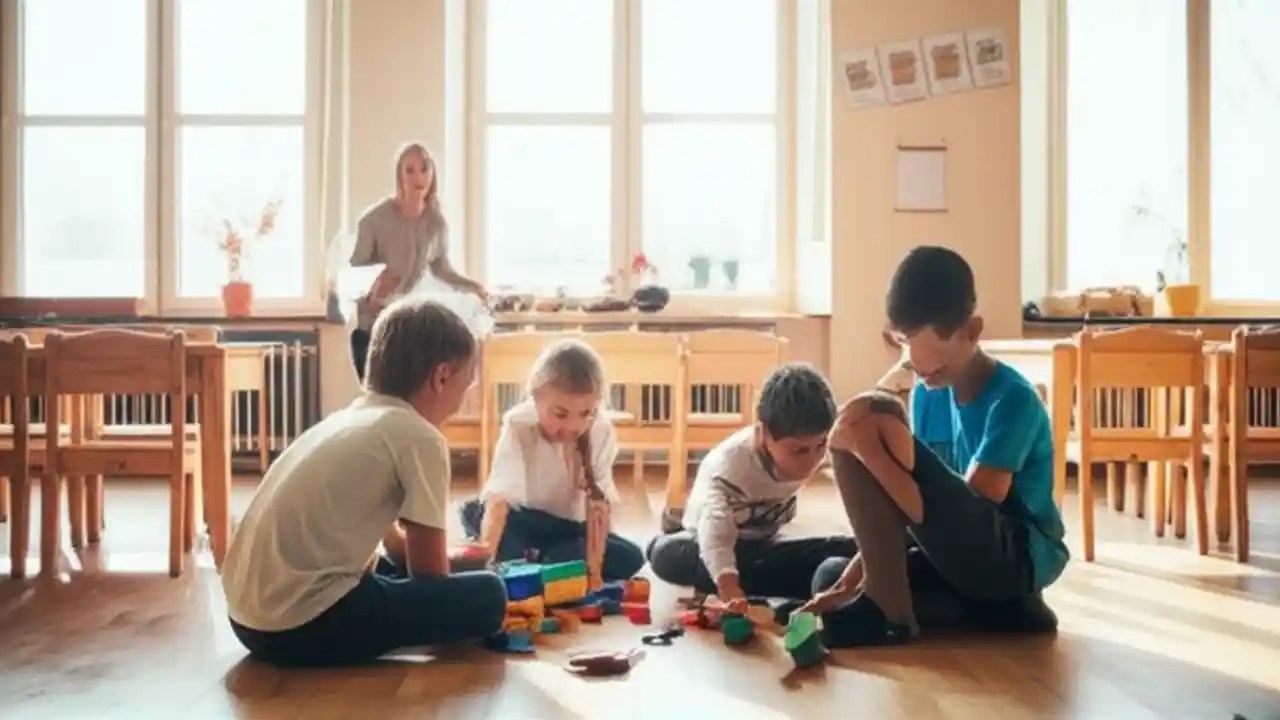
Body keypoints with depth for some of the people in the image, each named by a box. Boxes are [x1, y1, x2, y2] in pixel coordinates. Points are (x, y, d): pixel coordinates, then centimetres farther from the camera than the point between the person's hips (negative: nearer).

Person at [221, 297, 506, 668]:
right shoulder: (420, 438, -7)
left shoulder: (350, 418, 18)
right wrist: (472, 605, 17)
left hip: (250, 613, 9)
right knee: (487, 596, -2)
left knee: (396, 568, 32)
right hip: (304, 622, -9)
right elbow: (428, 573, -1)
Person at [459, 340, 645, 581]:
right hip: (523, 523, -4)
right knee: (475, 512, -34)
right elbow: (499, 496, -40)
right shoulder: (518, 425, -26)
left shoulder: (602, 431, -17)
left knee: (630, 557, -21)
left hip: (568, 528, 4)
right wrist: (486, 549, -55)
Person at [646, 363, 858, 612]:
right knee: (667, 556, -38)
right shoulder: (728, 464, -34)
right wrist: (730, 590, -60)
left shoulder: (808, 449, -17)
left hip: (761, 546, 5)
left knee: (847, 550, -18)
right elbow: (716, 533, -47)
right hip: (704, 544, -5)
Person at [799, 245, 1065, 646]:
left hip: (1016, 557, -9)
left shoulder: (1012, 400, -17)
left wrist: (869, 446, -28)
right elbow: (912, 506, 5)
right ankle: (999, 608, -1)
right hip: (961, 555, 9)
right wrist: (849, 582, -7)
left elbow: (968, 513, -24)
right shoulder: (927, 394, 6)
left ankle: (890, 612, -16)